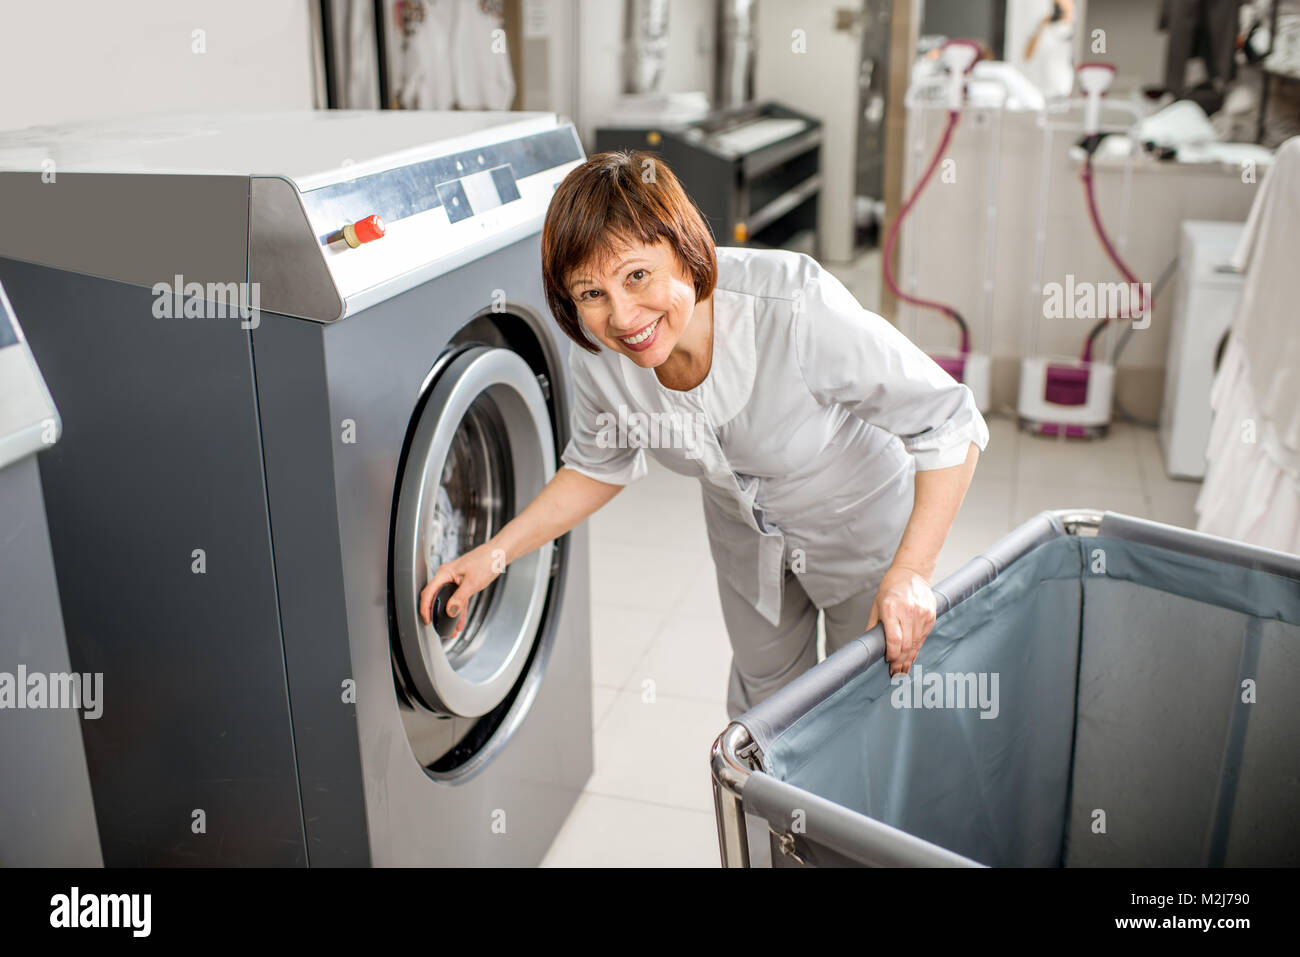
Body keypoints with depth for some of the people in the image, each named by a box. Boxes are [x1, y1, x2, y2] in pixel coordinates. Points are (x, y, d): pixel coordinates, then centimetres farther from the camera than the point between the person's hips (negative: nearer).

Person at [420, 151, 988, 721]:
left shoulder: (797, 309, -41)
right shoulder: (597, 361, -25)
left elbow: (948, 426, -30)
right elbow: (599, 466, -2)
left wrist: (911, 570, -38)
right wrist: (495, 553, -9)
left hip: (860, 525, -3)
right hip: (746, 535, 4)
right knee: (763, 696, 26)